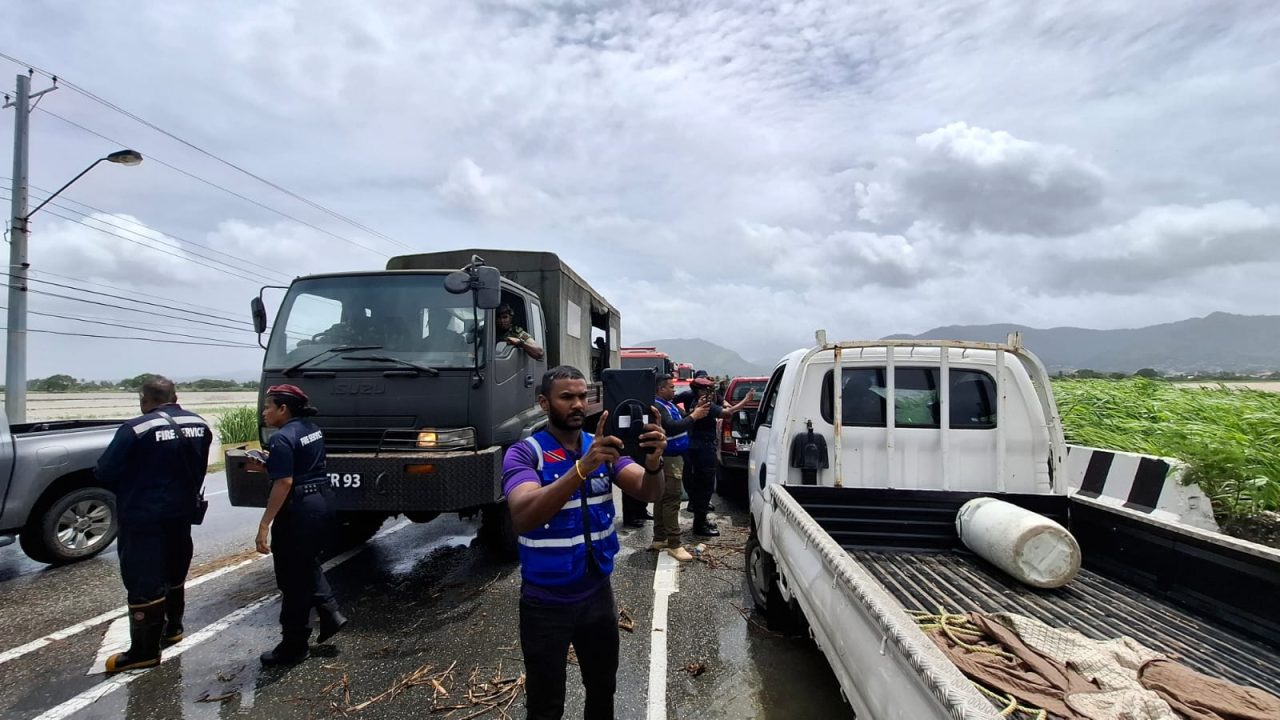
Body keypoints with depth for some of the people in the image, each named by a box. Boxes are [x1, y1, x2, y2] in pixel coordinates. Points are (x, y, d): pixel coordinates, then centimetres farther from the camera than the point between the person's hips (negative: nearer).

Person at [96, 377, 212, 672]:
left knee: (144, 580, 1)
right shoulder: (199, 425, 1)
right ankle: (172, 627, 37)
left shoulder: (136, 429, -19)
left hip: (143, 516, -7)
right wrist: (187, 495, 17)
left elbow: (106, 473, -12)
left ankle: (145, 651, 8)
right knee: (174, 571, 22)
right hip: (181, 512, 7)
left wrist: (129, 492, 7)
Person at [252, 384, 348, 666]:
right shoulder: (312, 429, 10)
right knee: (308, 564, 26)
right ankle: (331, 615, 21)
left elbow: (284, 483, -23)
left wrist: (264, 525, -21)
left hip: (299, 510, -9)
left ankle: (294, 646, 15)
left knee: (292, 578, 4)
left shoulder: (282, 439, -17)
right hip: (322, 502, 9)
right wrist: (267, 464, 19)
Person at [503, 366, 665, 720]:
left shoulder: (604, 447, -3)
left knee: (603, 689, 23)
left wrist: (653, 461, -40)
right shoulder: (524, 453, -15)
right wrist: (582, 468, -45)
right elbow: (523, 516, -33)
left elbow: (649, 492, -17)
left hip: (598, 593, 4)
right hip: (545, 602, -3)